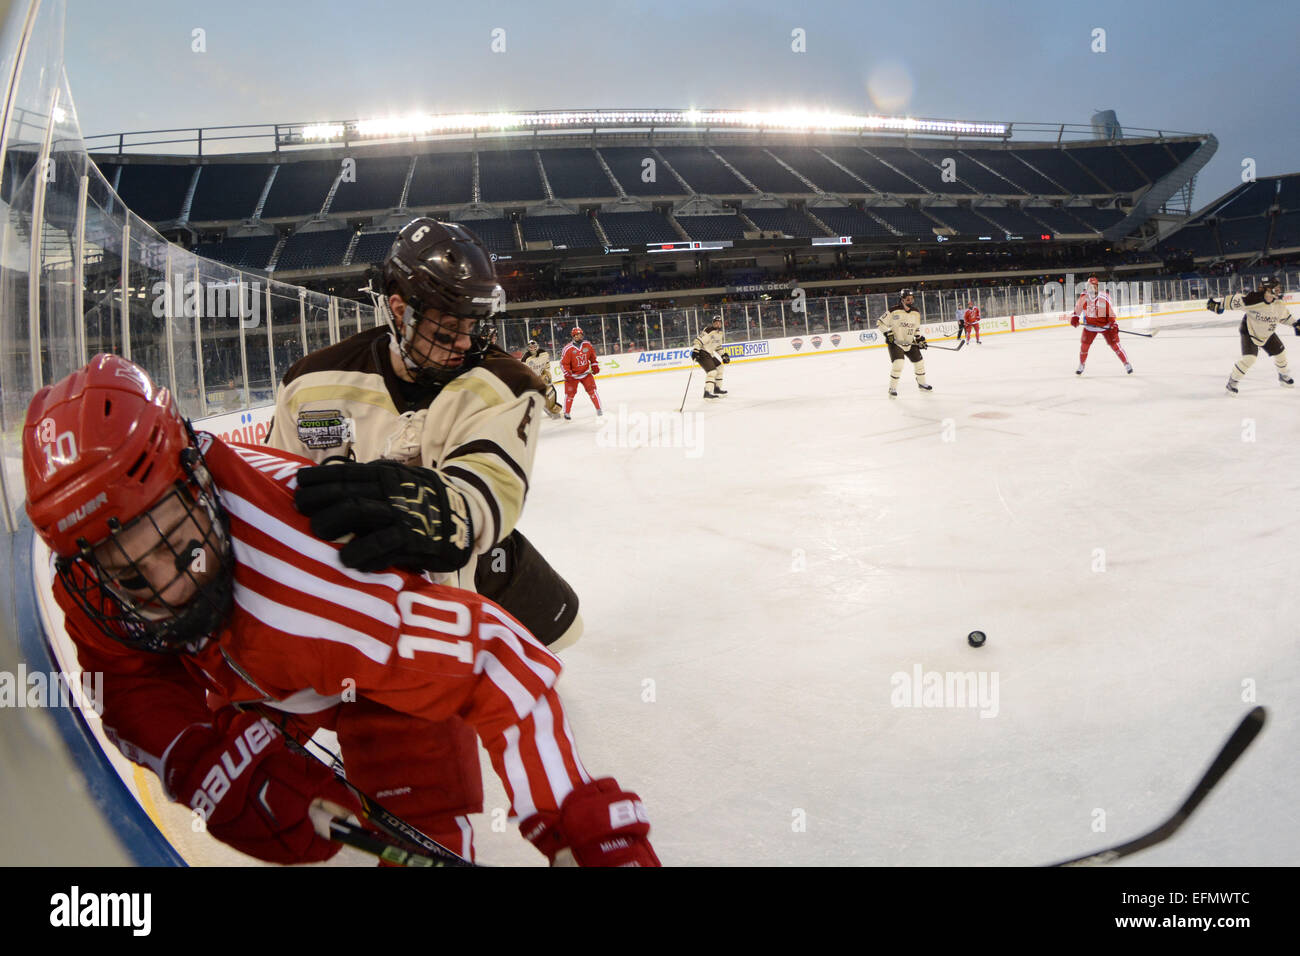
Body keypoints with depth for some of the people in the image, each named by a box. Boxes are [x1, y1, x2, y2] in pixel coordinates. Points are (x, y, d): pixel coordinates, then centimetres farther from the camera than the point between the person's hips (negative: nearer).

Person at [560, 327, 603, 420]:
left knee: (592, 389, -3)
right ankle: (566, 413, 9)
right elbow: (564, 363, -15)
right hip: (572, 374, -3)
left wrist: (595, 366, 10)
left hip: (586, 372, 3)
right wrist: (567, 373, -24)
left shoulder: (587, 345, -4)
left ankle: (599, 409, 8)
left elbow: (592, 356, 13)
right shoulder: (568, 349, -17)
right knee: (570, 393, -2)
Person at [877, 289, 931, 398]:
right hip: (895, 343, -6)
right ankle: (892, 388, -9)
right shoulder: (894, 311, -16)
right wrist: (888, 332, -20)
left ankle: (921, 383, 32)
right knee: (898, 363, -23)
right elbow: (880, 323, -11)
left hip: (909, 343, 6)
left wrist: (919, 338, 7)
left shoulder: (916, 312, 4)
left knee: (919, 361, 9)